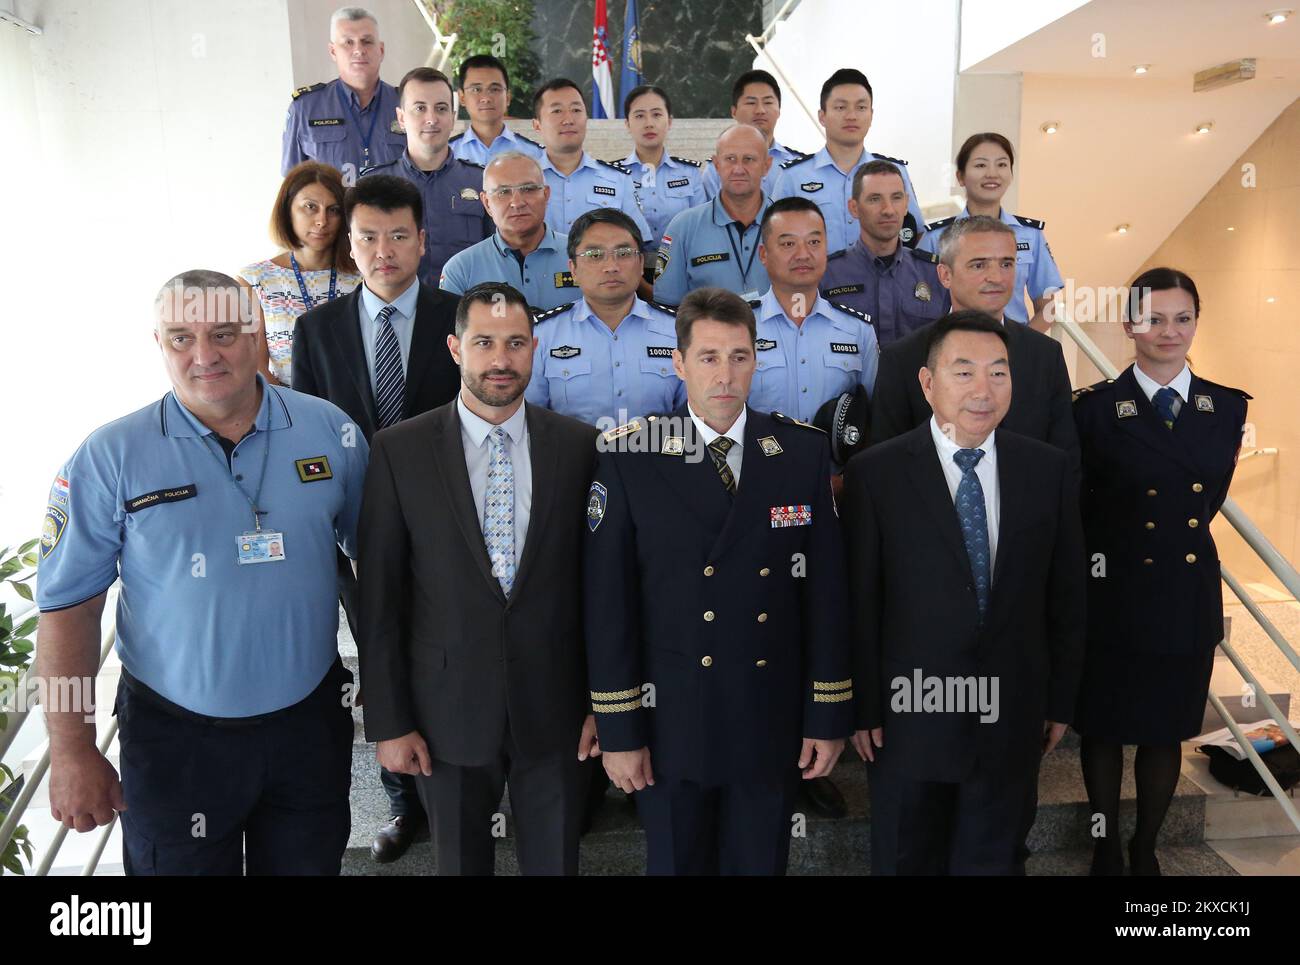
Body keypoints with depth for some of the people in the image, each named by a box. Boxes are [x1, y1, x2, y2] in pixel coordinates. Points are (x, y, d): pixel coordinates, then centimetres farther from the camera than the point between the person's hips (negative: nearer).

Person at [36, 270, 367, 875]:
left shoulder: (328, 429, -6)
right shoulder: (109, 457, -11)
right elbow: (68, 605, -8)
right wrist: (71, 752, -8)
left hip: (311, 719, 2)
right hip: (175, 735, -1)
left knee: (311, 864, 21)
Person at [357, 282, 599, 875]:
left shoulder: (579, 446, -4)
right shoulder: (399, 451, -7)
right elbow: (380, 597, -5)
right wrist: (388, 720, -4)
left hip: (554, 708, 1)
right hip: (447, 710, 0)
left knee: (556, 860, 17)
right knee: (459, 862, 19)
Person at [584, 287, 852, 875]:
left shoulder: (803, 452, -2)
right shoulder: (627, 456, -9)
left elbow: (825, 590, 0)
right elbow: (608, 602, -8)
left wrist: (828, 716, 1)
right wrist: (618, 729, -7)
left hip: (772, 723, 2)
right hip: (670, 720, -1)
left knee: (761, 863, 18)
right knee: (676, 862, 18)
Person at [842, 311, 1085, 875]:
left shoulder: (1050, 470, -2)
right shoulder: (875, 474, -10)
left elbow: (1066, 595, 4)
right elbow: (860, 603, -8)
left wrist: (1061, 701, 6)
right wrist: (863, 709, -5)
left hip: (1013, 719, 2)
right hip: (911, 712, -2)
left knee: (994, 859, 21)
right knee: (906, 860, 18)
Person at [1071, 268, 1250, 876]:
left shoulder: (1228, 408, 2)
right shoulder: (1096, 407, -9)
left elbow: (1214, 491, 12)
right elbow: (1072, 507, -5)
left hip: (1189, 596, 3)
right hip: (1115, 592, -3)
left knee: (1166, 729, 16)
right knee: (1104, 726, 12)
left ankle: (1146, 848, 37)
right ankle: (1107, 847, 34)